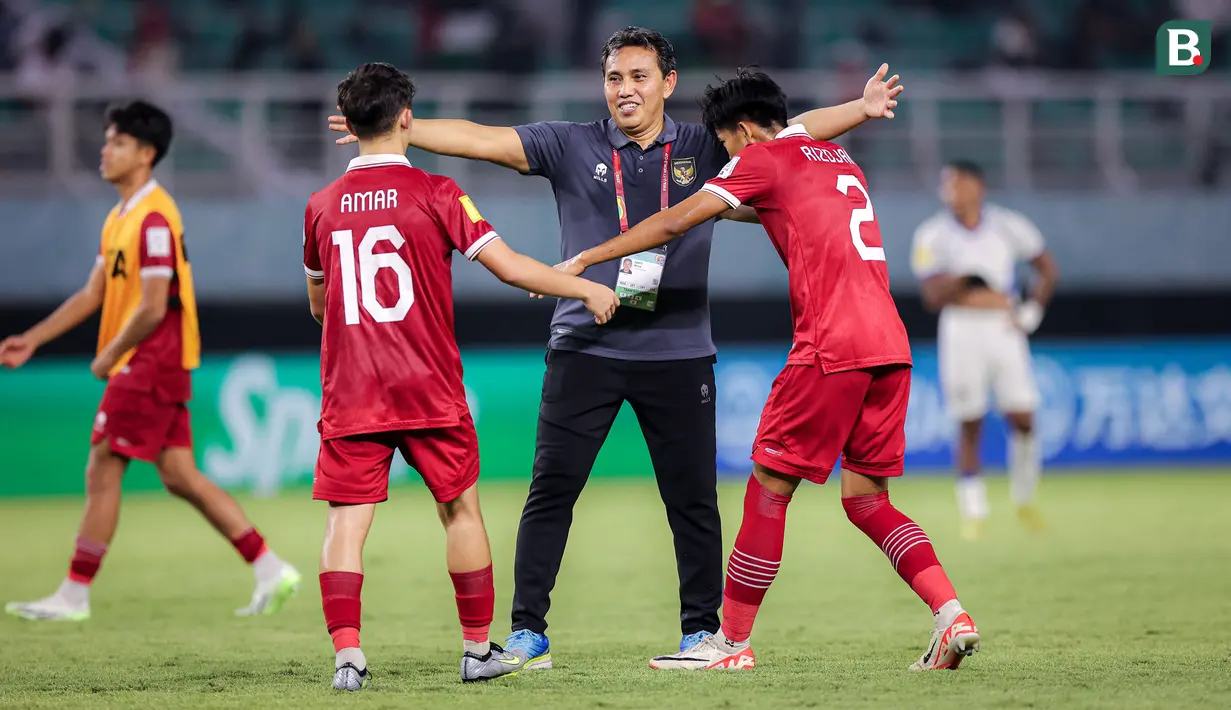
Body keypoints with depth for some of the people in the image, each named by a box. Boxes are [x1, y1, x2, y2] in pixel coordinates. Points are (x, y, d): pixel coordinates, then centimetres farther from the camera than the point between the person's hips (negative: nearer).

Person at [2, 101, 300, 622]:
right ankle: (270, 570, 8)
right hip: (151, 367, 10)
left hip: (150, 364, -10)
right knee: (180, 476, 8)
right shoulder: (120, 217, 15)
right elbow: (94, 294, 19)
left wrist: (109, 358, -9)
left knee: (103, 471, -4)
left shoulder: (154, 219, -17)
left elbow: (152, 309, -20)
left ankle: (74, 595, 2)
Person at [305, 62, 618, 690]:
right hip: (429, 391, -2)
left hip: (349, 396, 2)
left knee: (346, 521, -2)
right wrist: (588, 289, 4)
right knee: (461, 510, 13)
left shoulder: (322, 207, 6)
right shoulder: (435, 194, -5)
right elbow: (509, 266, -7)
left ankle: (346, 653, -16)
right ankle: (478, 649, 19)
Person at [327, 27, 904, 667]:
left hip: (679, 352, 0)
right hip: (585, 347, 0)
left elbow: (790, 132, 0)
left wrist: (859, 109, -15)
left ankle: (701, 630, 15)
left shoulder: (705, 151, 6)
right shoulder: (571, 147, 5)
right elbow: (480, 139, -1)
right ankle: (528, 631, 4)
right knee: (551, 490, -2)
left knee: (693, 499, 3)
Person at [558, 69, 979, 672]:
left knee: (768, 486, 1)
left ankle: (732, 642, 5)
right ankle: (952, 616, -2)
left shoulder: (764, 159, 2)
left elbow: (673, 224, 0)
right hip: (890, 344, 8)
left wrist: (585, 259, 7)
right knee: (866, 500, 12)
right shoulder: (839, 160, 23)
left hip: (832, 346, -8)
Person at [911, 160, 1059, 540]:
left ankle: (1024, 500, 15)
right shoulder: (933, 236, -3)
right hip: (961, 332, -1)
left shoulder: (1008, 226, 2)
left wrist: (1032, 312, 3)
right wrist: (962, 276, -22)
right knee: (969, 426, -1)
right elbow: (933, 297, -9)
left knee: (1022, 419, -5)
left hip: (1004, 328, 1)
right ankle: (973, 512, 8)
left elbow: (1047, 268, 13)